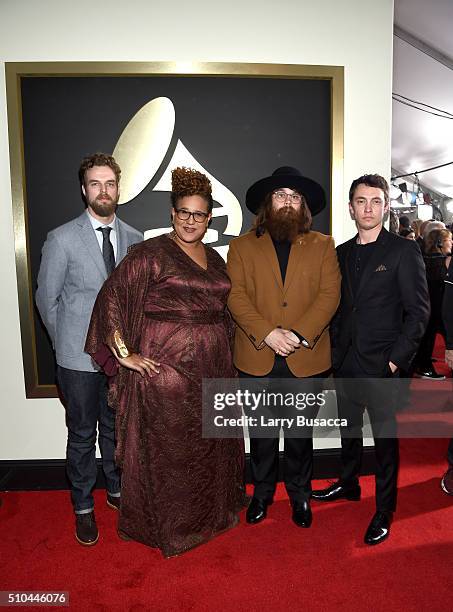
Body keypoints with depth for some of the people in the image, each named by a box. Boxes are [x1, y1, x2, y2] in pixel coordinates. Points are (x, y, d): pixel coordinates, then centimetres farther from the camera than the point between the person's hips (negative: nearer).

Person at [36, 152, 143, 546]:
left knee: (116, 429, 18)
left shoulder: (134, 239, 3)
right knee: (82, 435, 11)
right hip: (79, 359, -3)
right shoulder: (62, 239, -8)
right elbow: (47, 298, -1)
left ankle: (116, 490, 40)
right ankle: (83, 507, 31)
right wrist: (67, 344, 2)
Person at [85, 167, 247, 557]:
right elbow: (111, 298, -14)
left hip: (212, 369, 7)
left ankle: (211, 511, 42)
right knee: (167, 447, 7)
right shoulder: (151, 253, -9)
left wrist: (225, 356, 12)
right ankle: (169, 526, 30)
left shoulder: (215, 259, 12)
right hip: (165, 365, -6)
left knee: (211, 442, 18)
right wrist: (124, 353, -15)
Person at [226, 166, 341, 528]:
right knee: (262, 433, 15)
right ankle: (262, 492, 37)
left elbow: (330, 294, -4)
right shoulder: (242, 246, 6)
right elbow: (235, 296, -5)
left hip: (306, 359, 0)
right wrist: (268, 334, -17)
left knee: (300, 434, 16)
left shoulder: (323, 246, 7)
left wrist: (299, 334, -17)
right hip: (257, 359, 0)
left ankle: (300, 494, 38)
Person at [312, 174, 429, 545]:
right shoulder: (341, 253, 9)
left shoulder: (404, 251, -7)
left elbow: (418, 310, -9)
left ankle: (384, 511, 24)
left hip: (382, 365, -5)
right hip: (345, 361, 5)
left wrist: (397, 359, -14)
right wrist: (336, 351, 5)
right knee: (349, 429, 20)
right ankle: (349, 484, 41)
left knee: (385, 439, 7)